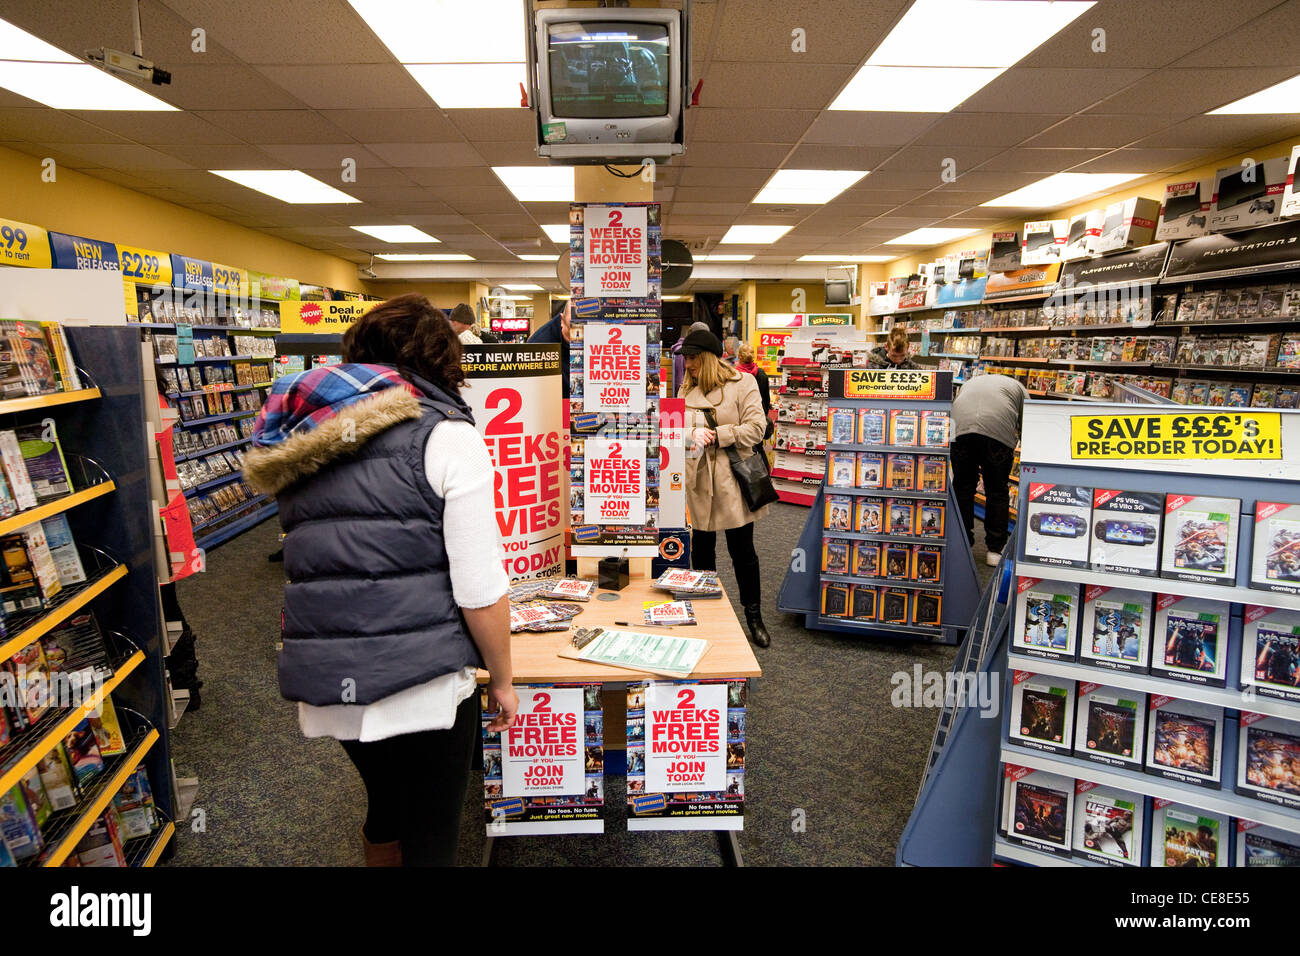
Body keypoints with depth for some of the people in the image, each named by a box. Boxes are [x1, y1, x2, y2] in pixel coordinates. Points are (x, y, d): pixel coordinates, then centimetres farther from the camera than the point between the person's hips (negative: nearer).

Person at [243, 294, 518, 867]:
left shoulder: (302, 444, 10)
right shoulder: (447, 436, -10)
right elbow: (480, 589, -14)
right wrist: (502, 680, 0)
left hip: (324, 682, 7)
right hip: (419, 682, -6)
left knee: (387, 808, 29)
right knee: (431, 839, 13)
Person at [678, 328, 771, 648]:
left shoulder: (742, 383, -4)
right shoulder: (686, 390, 12)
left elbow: (756, 427, -12)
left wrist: (716, 436, -14)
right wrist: (692, 434, -14)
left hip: (733, 480, -4)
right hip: (698, 481, 4)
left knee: (743, 551, 6)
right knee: (701, 549, 13)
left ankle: (754, 616, 22)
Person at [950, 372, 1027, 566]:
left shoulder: (971, 383, 40)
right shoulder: (1018, 388, 32)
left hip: (959, 426, 2)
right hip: (998, 428, -2)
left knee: (962, 487, 16)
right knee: (997, 491, 14)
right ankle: (996, 549, 22)